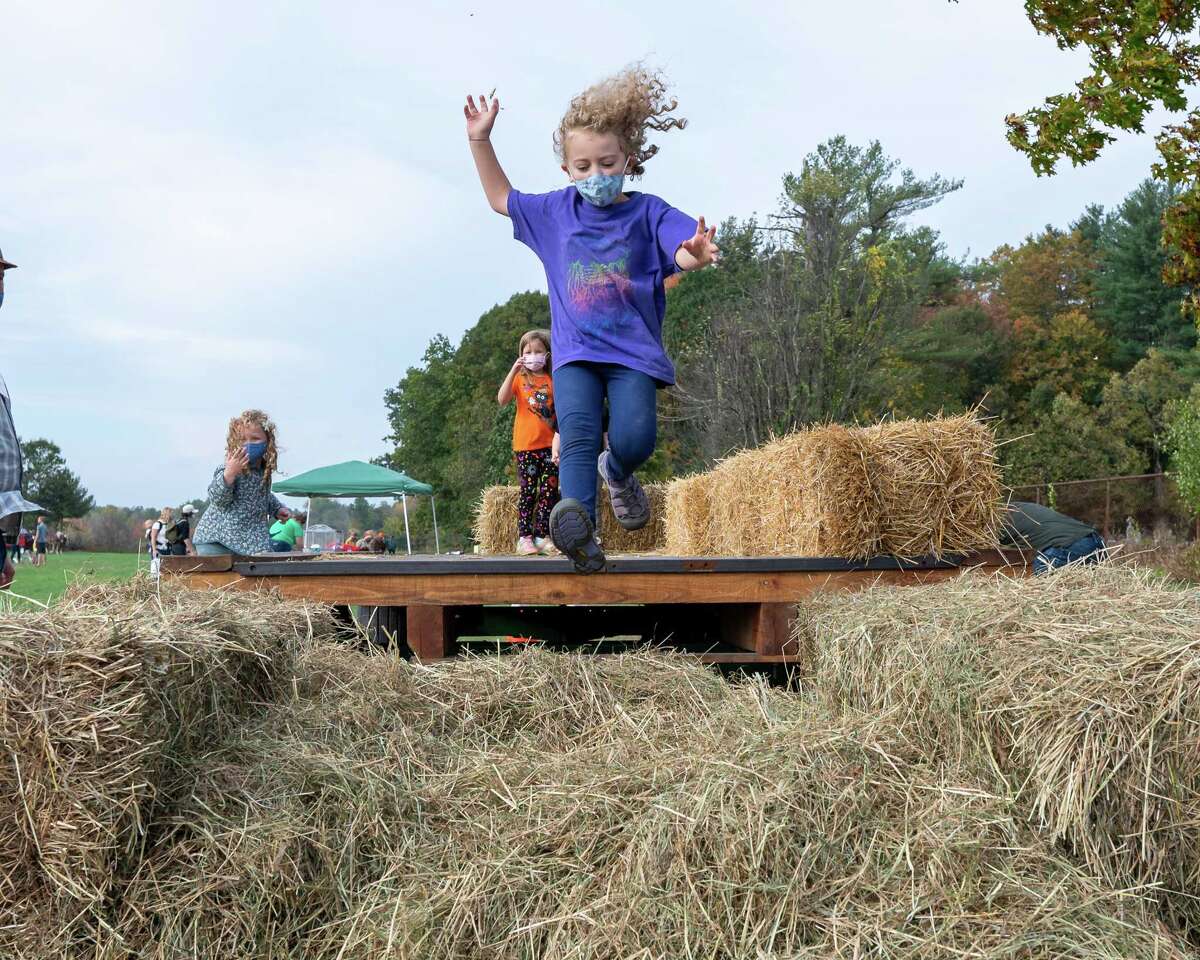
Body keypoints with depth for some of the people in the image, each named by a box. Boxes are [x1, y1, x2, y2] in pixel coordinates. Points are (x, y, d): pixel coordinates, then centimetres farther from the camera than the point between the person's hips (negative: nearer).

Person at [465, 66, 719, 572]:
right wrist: (480, 141, 17)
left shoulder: (649, 213, -1)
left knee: (633, 438, -18)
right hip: (575, 349, 2)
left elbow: (683, 248, -18)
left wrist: (696, 253, -44)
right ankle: (581, 530, -40)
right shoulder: (555, 211, 11)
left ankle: (617, 472, 21)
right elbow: (500, 198, 26)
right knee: (578, 436, -21)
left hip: (634, 349, -2)